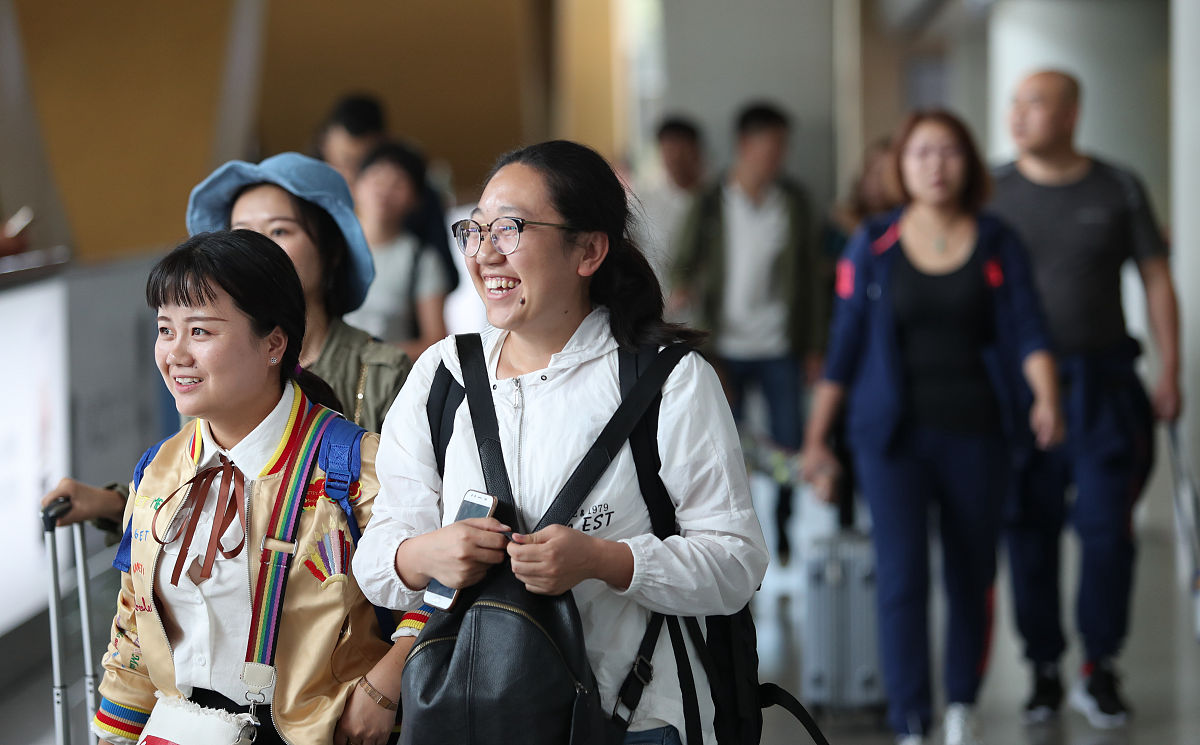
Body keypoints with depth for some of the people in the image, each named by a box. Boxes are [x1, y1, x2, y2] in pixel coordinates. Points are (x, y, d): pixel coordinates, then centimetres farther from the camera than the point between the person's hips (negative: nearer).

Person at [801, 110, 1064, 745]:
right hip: (894, 437, -1)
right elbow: (845, 346, 6)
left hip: (977, 433, 1)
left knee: (971, 575, 9)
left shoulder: (997, 244, 4)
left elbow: (1026, 333, -3)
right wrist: (816, 436, 7)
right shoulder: (872, 247, 2)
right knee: (901, 577, -11)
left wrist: (1047, 399, -21)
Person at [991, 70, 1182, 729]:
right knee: (1030, 533, 3)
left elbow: (1157, 281, 6)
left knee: (1106, 527, -3)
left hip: (1103, 383, 0)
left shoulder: (1118, 190, 3)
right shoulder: (993, 193, 4)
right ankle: (1043, 671, 15)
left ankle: (1099, 670, 10)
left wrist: (1170, 373, 0)